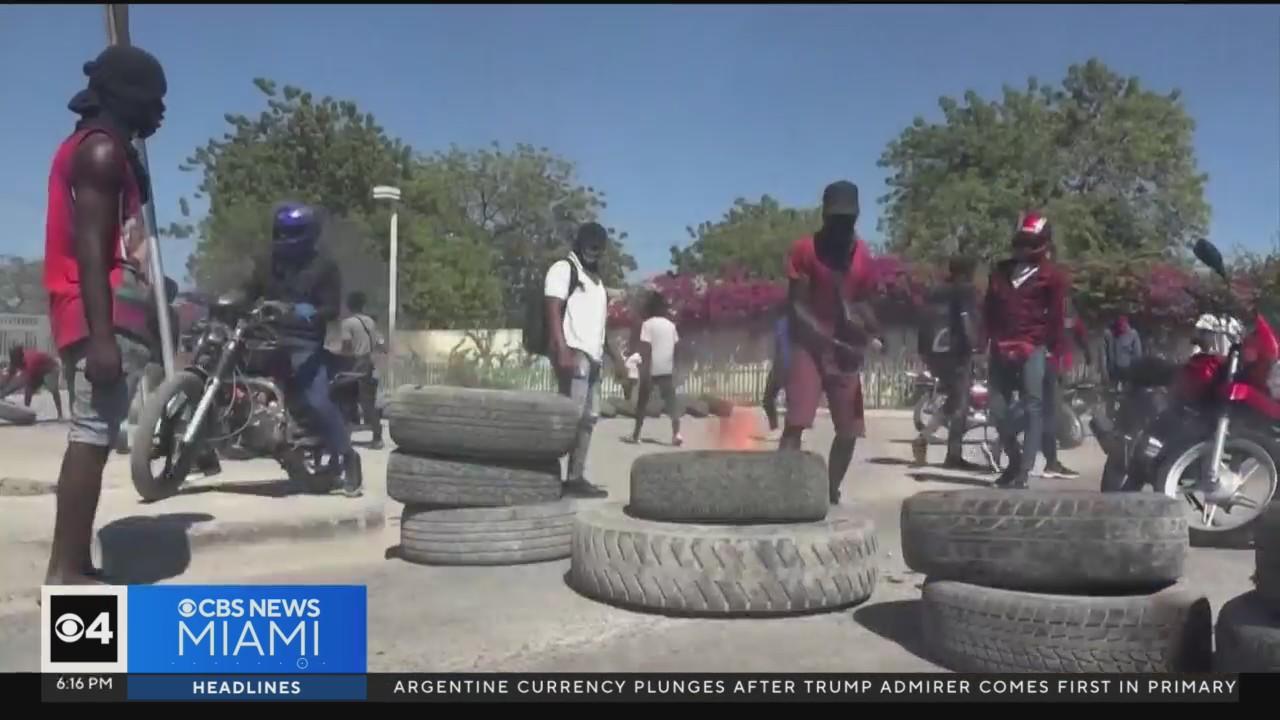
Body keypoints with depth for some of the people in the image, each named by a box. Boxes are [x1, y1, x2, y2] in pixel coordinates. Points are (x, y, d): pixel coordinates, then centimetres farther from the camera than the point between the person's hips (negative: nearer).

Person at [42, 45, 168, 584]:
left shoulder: (92, 145, 24)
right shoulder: (104, 149, -8)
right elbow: (91, 246, -18)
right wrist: (102, 334, -25)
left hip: (100, 316, 11)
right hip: (106, 316, -11)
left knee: (90, 438, 9)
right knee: (92, 438, -12)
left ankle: (73, 565, 12)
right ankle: (66, 573, -11)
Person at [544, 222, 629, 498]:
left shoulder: (596, 279, 25)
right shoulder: (563, 269, -1)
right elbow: (553, 311, -12)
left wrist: (616, 357, 23)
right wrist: (563, 351, -23)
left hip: (593, 356, 9)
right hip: (574, 352, -9)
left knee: (588, 418, 5)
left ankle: (576, 477, 7)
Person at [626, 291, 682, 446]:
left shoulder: (648, 324, -5)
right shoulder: (671, 325, 11)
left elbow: (646, 349, -13)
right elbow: (675, 348, 11)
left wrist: (645, 371, -15)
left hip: (651, 369, -4)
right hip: (667, 369, 4)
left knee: (642, 402, 9)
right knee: (671, 402, -1)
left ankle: (636, 434, 13)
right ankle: (676, 433, -17)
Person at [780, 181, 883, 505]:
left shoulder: (862, 253, 8)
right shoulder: (805, 249, -7)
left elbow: (860, 302, 16)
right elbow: (796, 306, -11)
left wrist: (873, 334, -4)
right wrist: (828, 340, -22)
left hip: (846, 350, 5)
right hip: (810, 346, -5)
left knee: (849, 430, 5)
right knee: (795, 424, -17)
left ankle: (832, 495, 21)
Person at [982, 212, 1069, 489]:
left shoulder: (1051, 276, 2)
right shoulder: (1000, 270, 15)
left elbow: (1055, 317, 0)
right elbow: (988, 309, 15)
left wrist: (1049, 348, -4)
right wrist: (996, 339, 5)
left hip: (1032, 349, -5)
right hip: (1002, 349, 5)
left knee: (1033, 407, -11)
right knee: (998, 408, 6)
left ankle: (1023, 471, -13)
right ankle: (1014, 459, 25)